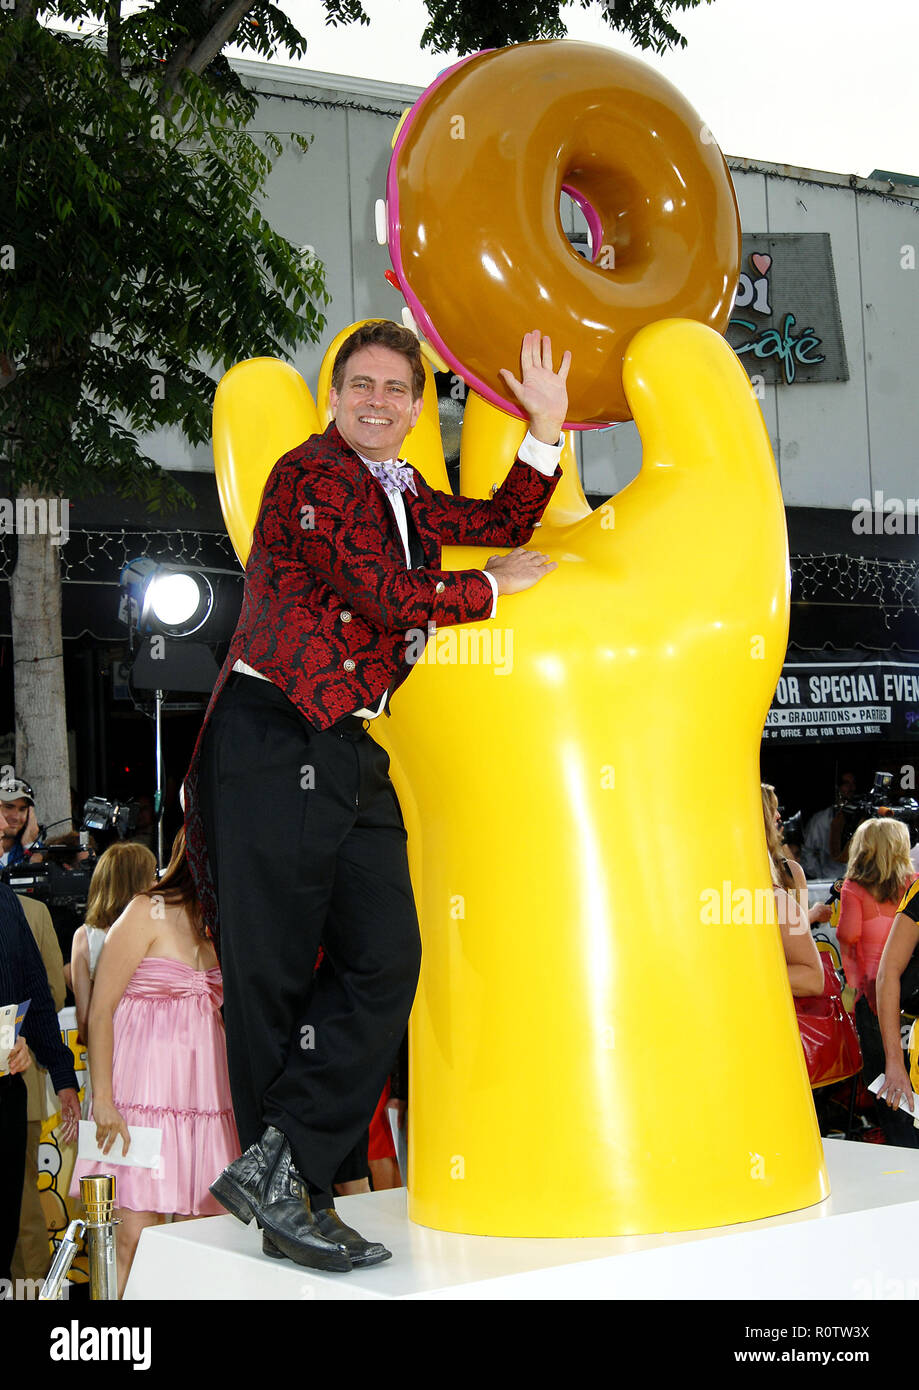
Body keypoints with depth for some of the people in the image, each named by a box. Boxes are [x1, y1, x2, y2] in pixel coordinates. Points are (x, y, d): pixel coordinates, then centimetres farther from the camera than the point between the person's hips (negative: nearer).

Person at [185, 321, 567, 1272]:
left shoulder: (398, 493, 23)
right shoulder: (313, 472, -5)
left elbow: (501, 523, 27)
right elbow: (389, 595, -12)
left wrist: (547, 423, 18)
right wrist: (494, 589, 3)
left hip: (351, 754, 9)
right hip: (274, 740, -9)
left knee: (386, 961, -2)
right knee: (272, 974, -2)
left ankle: (277, 1170, 0)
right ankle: (283, 1192, 4)